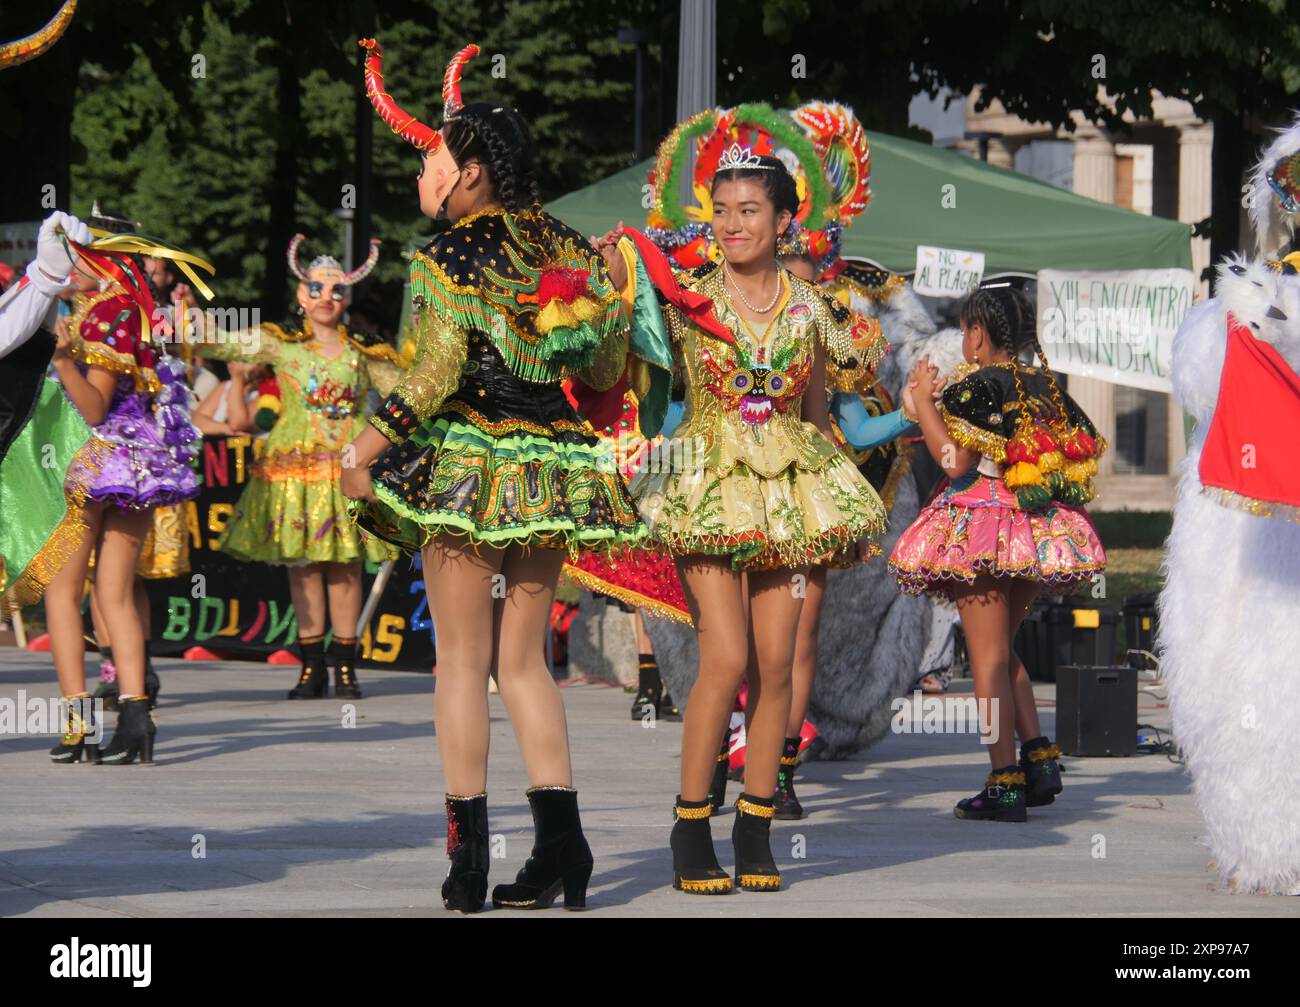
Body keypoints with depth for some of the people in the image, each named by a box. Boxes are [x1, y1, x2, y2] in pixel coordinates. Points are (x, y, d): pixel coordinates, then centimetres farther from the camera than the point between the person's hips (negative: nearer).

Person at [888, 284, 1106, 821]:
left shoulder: (976, 386, -13)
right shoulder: (1044, 386, 9)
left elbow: (956, 459, -19)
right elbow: (1082, 447, 16)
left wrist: (924, 401, -9)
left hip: (981, 528, -7)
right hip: (1036, 530, 7)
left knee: (988, 658, -3)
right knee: (1003, 652, 21)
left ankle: (1004, 782, -5)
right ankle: (1039, 758, 12)